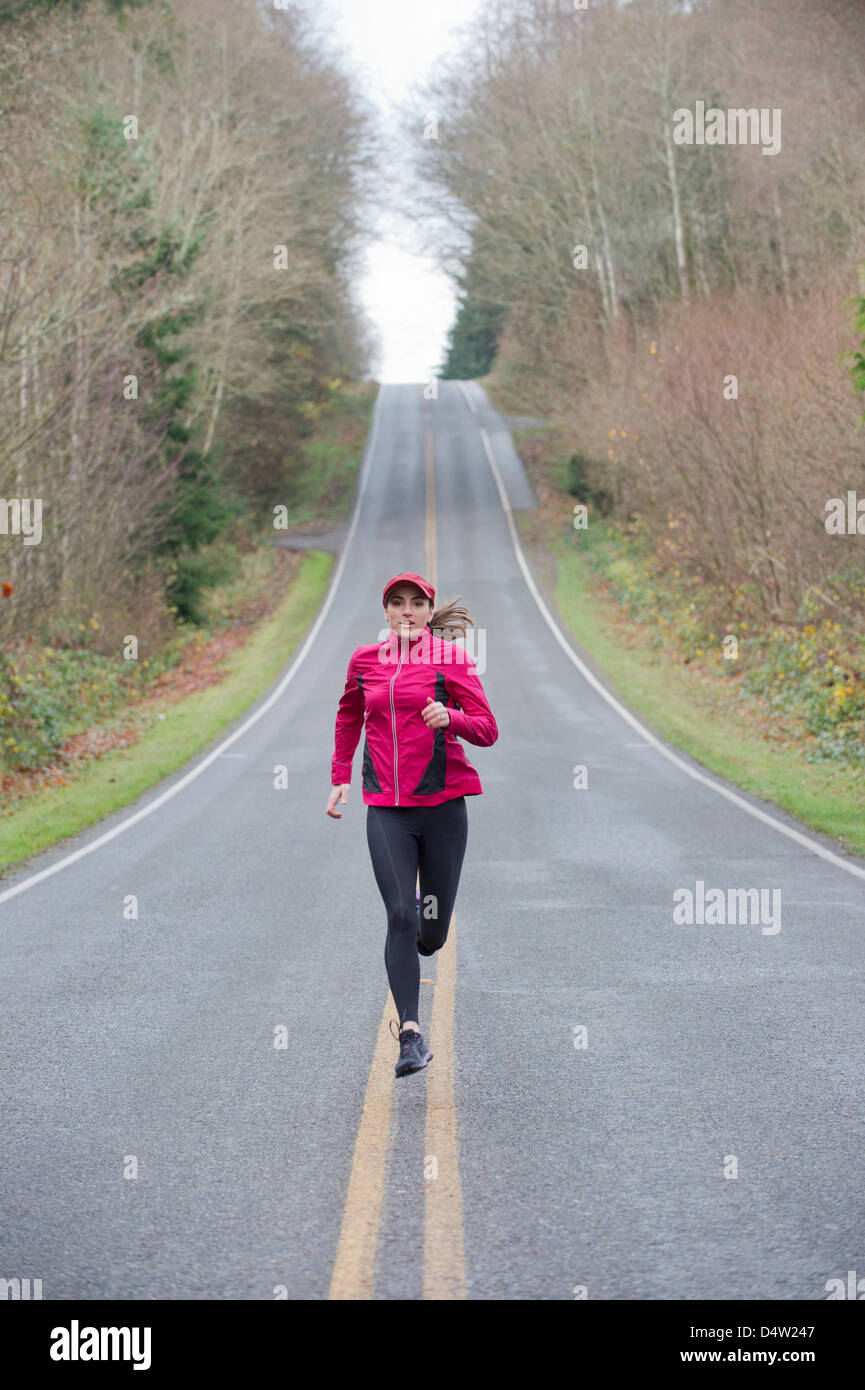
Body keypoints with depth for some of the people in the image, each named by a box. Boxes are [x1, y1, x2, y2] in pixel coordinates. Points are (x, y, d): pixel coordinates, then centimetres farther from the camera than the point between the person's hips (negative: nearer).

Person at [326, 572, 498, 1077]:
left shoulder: (451, 657, 0)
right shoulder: (364, 660, 9)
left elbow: (488, 730, -3)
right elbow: (349, 719, 27)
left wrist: (450, 717, -23)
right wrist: (340, 778, 23)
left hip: (443, 804, -1)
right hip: (386, 808, 1)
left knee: (432, 932, 5)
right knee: (401, 916, -14)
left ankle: (413, 952, 43)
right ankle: (411, 1035, -13)